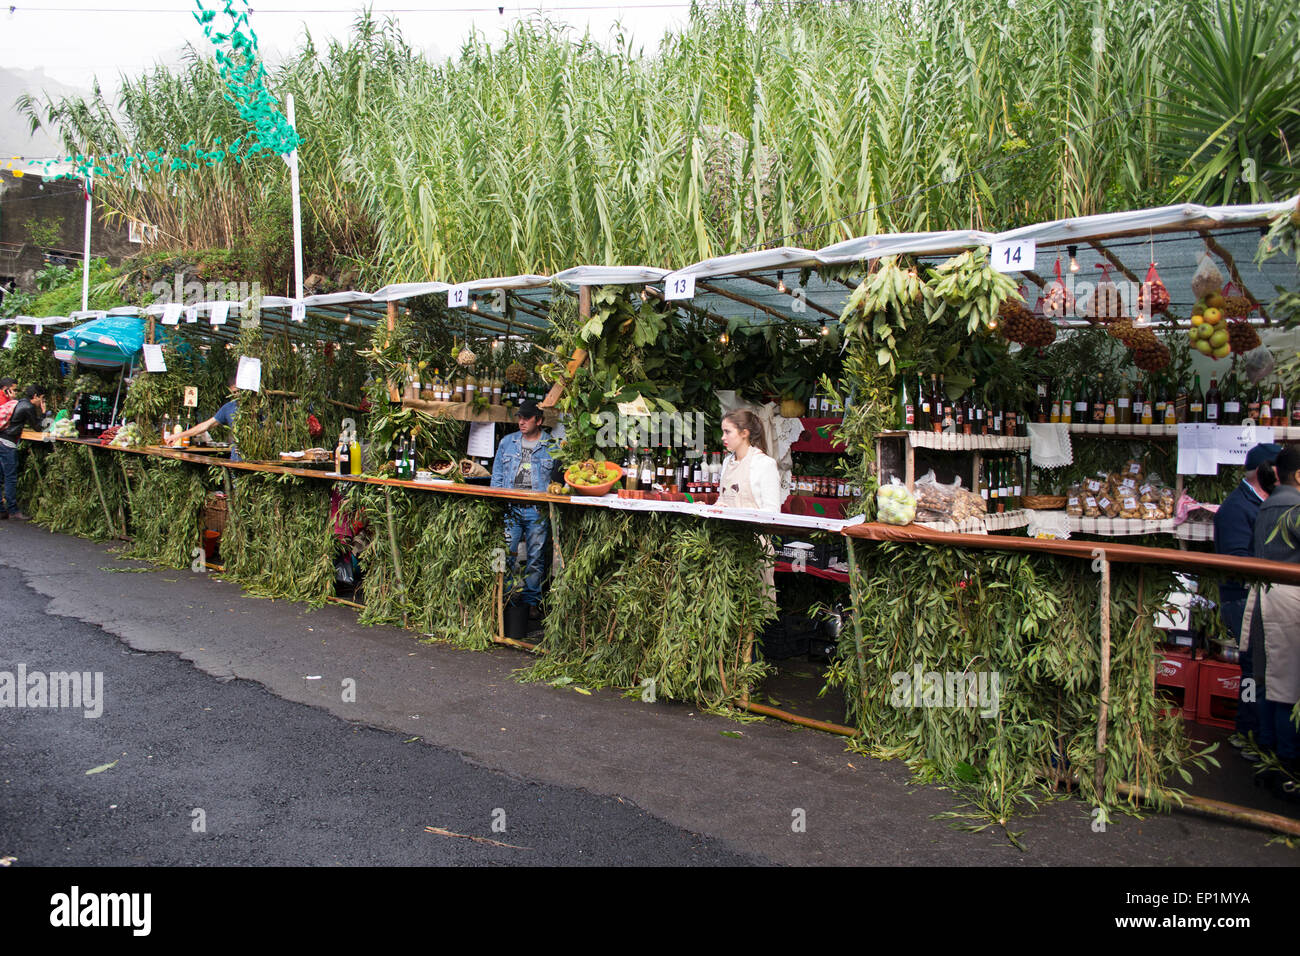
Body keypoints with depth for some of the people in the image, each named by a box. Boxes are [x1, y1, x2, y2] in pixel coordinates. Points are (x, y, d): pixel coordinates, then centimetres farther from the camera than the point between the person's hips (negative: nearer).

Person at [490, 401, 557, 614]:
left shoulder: (552, 446, 4)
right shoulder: (507, 442, 12)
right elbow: (497, 475, 15)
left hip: (538, 510, -2)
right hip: (509, 508, 2)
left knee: (535, 558, 4)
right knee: (505, 554, -2)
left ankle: (531, 600, 14)